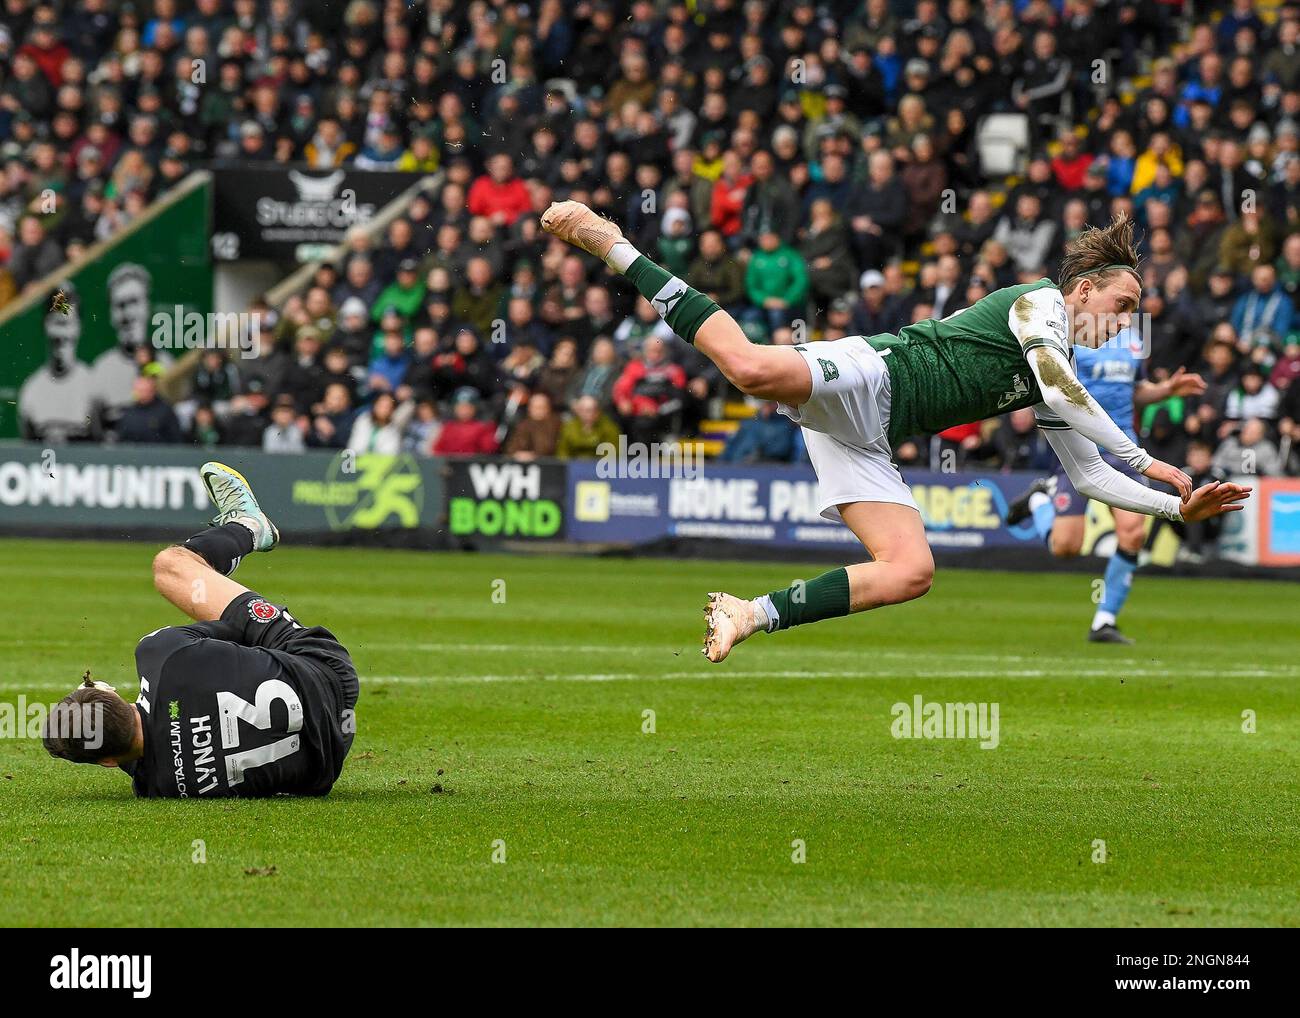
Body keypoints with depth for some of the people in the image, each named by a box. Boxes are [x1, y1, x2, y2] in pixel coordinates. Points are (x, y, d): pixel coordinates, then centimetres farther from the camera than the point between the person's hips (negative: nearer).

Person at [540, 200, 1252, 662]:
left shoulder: (1058, 383, 26)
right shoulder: (1038, 301, 1)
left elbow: (1089, 475, 31)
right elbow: (1058, 388, -16)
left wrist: (1181, 508, 23)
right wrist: (1143, 460, -11)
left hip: (866, 440, 9)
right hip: (868, 374, -9)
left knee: (911, 571, -9)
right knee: (751, 366, -37)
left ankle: (752, 615, -9)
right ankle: (612, 247, -25)